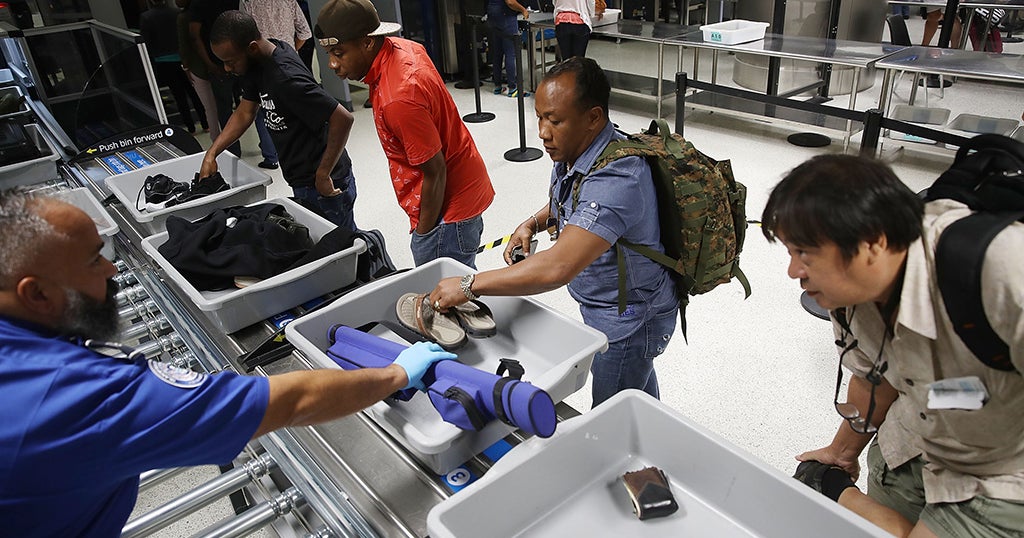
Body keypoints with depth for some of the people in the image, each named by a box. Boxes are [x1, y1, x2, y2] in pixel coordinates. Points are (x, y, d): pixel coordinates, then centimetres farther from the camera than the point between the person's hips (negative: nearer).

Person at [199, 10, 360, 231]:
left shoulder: (286, 78, -28)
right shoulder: (260, 62, 1)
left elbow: (342, 118, -31)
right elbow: (245, 112, 12)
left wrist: (322, 175, -23)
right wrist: (212, 153, 4)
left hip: (323, 187, -9)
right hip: (303, 182, 9)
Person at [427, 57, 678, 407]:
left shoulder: (617, 178, -37)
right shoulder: (572, 150, -6)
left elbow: (558, 268, -45)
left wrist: (469, 286, -38)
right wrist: (533, 224, -5)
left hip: (630, 317, -9)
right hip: (600, 304, 9)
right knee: (638, 388, 31)